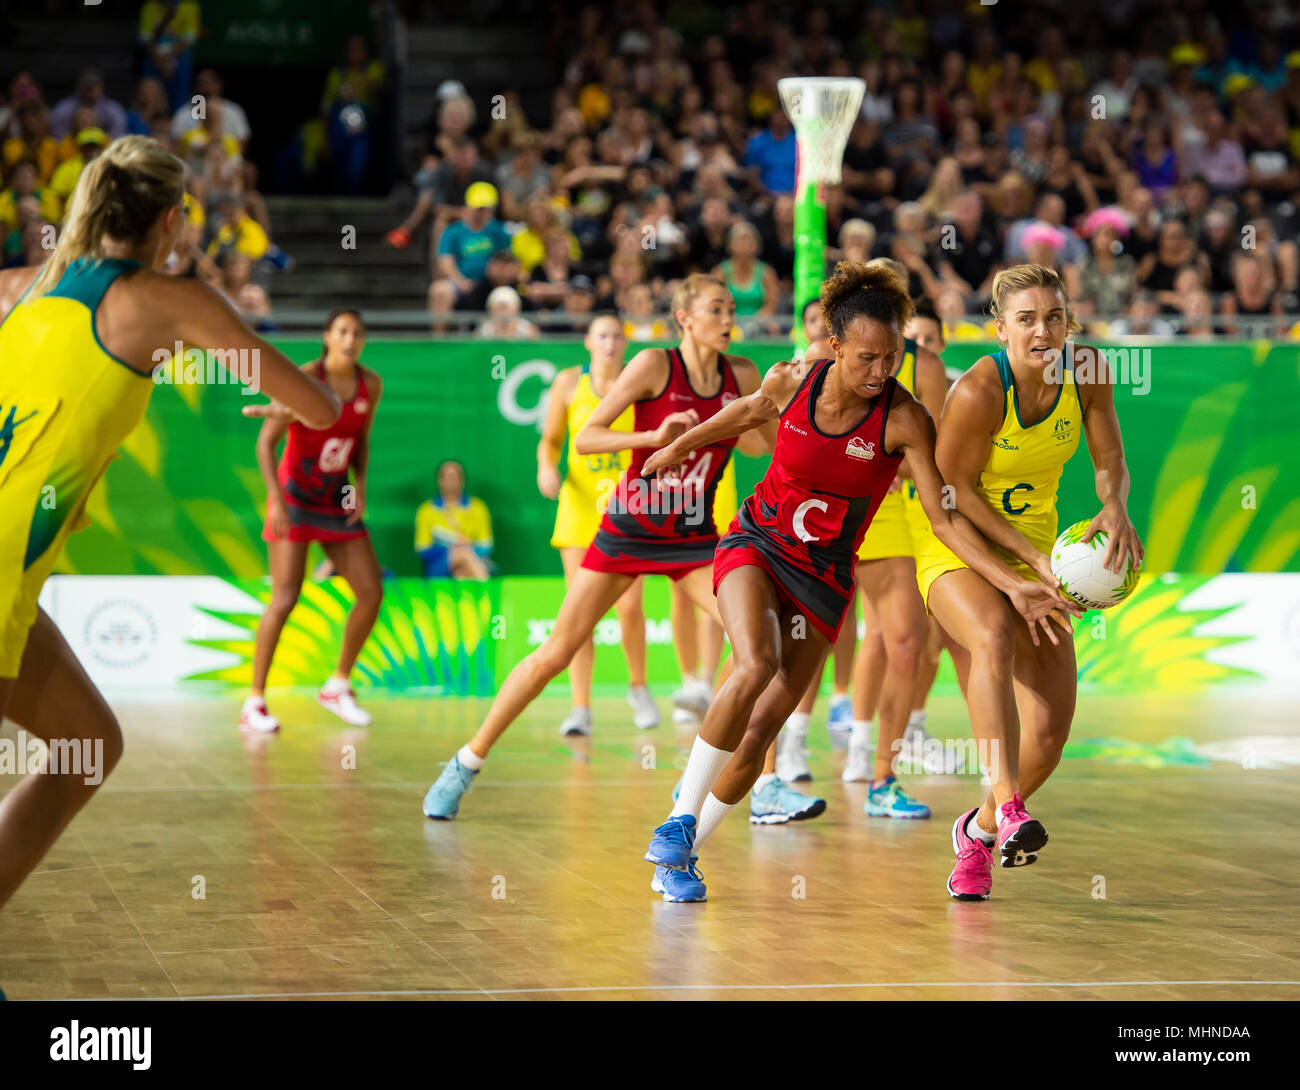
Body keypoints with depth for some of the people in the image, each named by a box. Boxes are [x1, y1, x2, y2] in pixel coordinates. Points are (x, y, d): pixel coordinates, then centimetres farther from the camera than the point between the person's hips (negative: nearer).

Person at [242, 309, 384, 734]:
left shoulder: (370, 384, -1)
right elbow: (266, 440, -16)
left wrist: (360, 484, -2)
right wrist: (276, 499, -24)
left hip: (337, 501, 6)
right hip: (295, 496, -6)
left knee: (372, 592, 0)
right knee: (285, 599, -14)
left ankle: (338, 685, 19)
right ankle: (254, 703, -7)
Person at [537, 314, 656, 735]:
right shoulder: (569, 383, 3)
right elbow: (550, 439, 11)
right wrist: (547, 468, -8)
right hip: (580, 504, 1)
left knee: (629, 606, -9)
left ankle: (638, 688, 17)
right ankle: (581, 708, -1)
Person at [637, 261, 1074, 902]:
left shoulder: (904, 419, -17)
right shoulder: (792, 381, -11)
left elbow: (945, 519, -17)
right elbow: (749, 413, 13)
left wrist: (1013, 583, -27)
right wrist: (679, 447, 29)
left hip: (823, 575, 0)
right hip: (755, 544, 0)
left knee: (758, 735, -5)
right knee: (756, 666, -29)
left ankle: (680, 855, 12)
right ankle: (678, 822, -17)